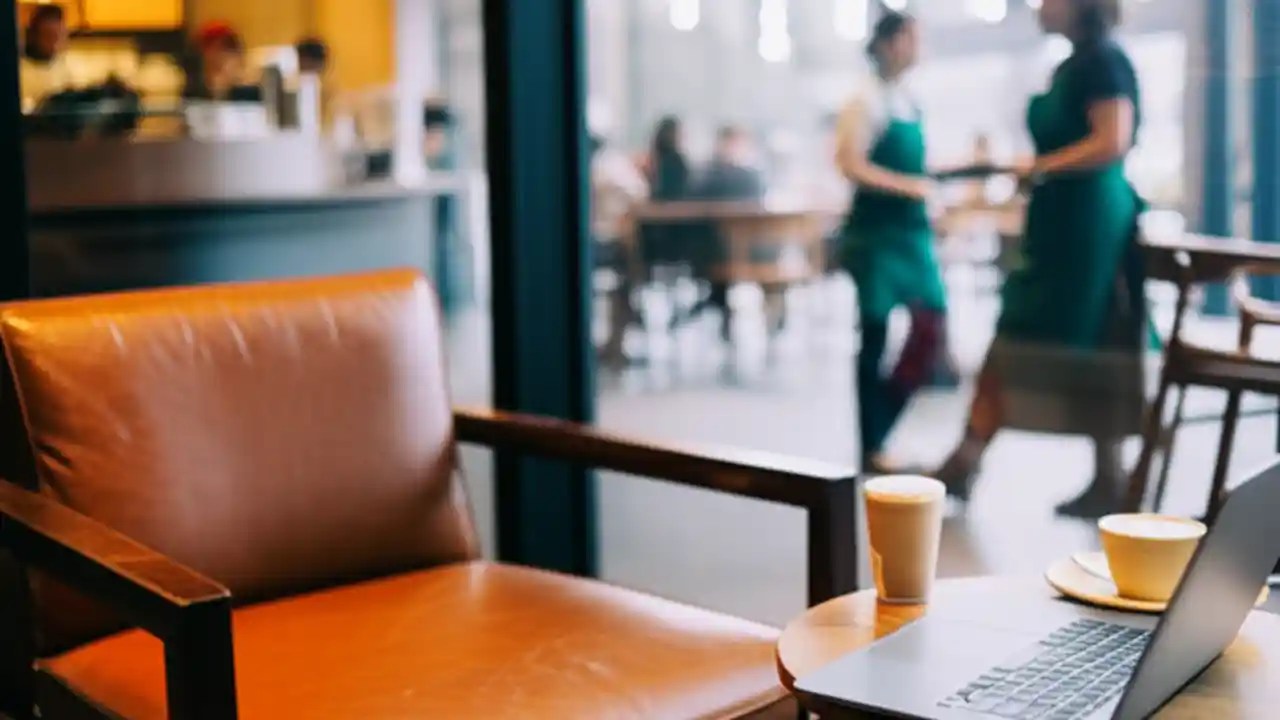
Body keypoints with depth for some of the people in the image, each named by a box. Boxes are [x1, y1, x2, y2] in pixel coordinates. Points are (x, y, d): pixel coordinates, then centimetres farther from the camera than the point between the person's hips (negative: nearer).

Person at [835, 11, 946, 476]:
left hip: (912, 230, 8)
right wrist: (906, 186, -20)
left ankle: (878, 431, 16)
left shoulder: (911, 102, 13)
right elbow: (850, 165, -19)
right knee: (874, 336, 0)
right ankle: (870, 447, 12)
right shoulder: (867, 102, -10)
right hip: (876, 231, -7)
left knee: (930, 326, 2)